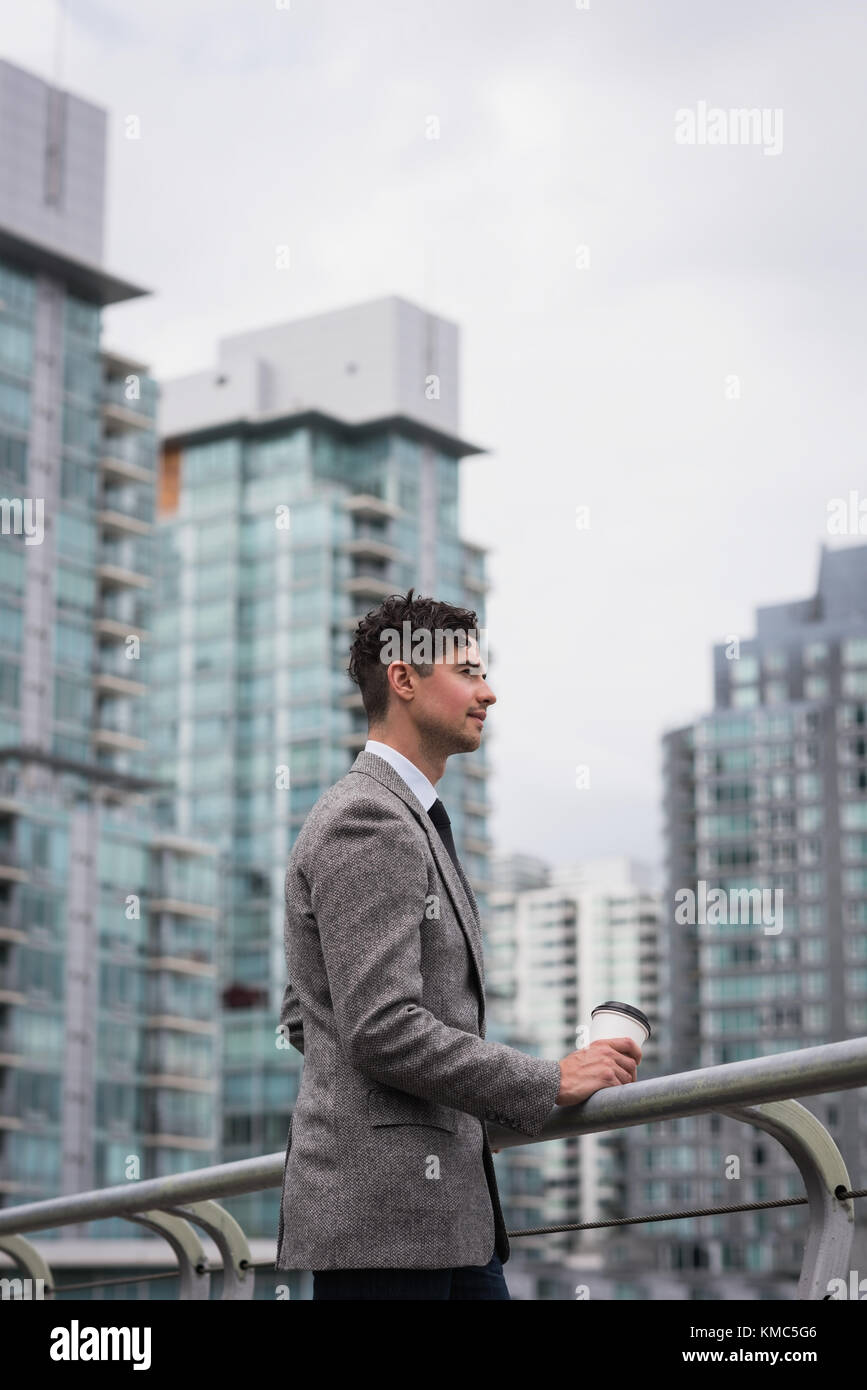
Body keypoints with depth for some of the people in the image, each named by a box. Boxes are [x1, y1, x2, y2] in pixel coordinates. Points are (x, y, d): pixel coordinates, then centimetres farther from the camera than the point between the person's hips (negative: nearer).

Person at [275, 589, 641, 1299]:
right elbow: (380, 1026, -21)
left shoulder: (414, 821, 21)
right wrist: (548, 1082, -15)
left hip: (448, 1211, 10)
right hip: (381, 1216, -10)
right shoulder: (366, 821, -12)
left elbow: (300, 1017, 25)